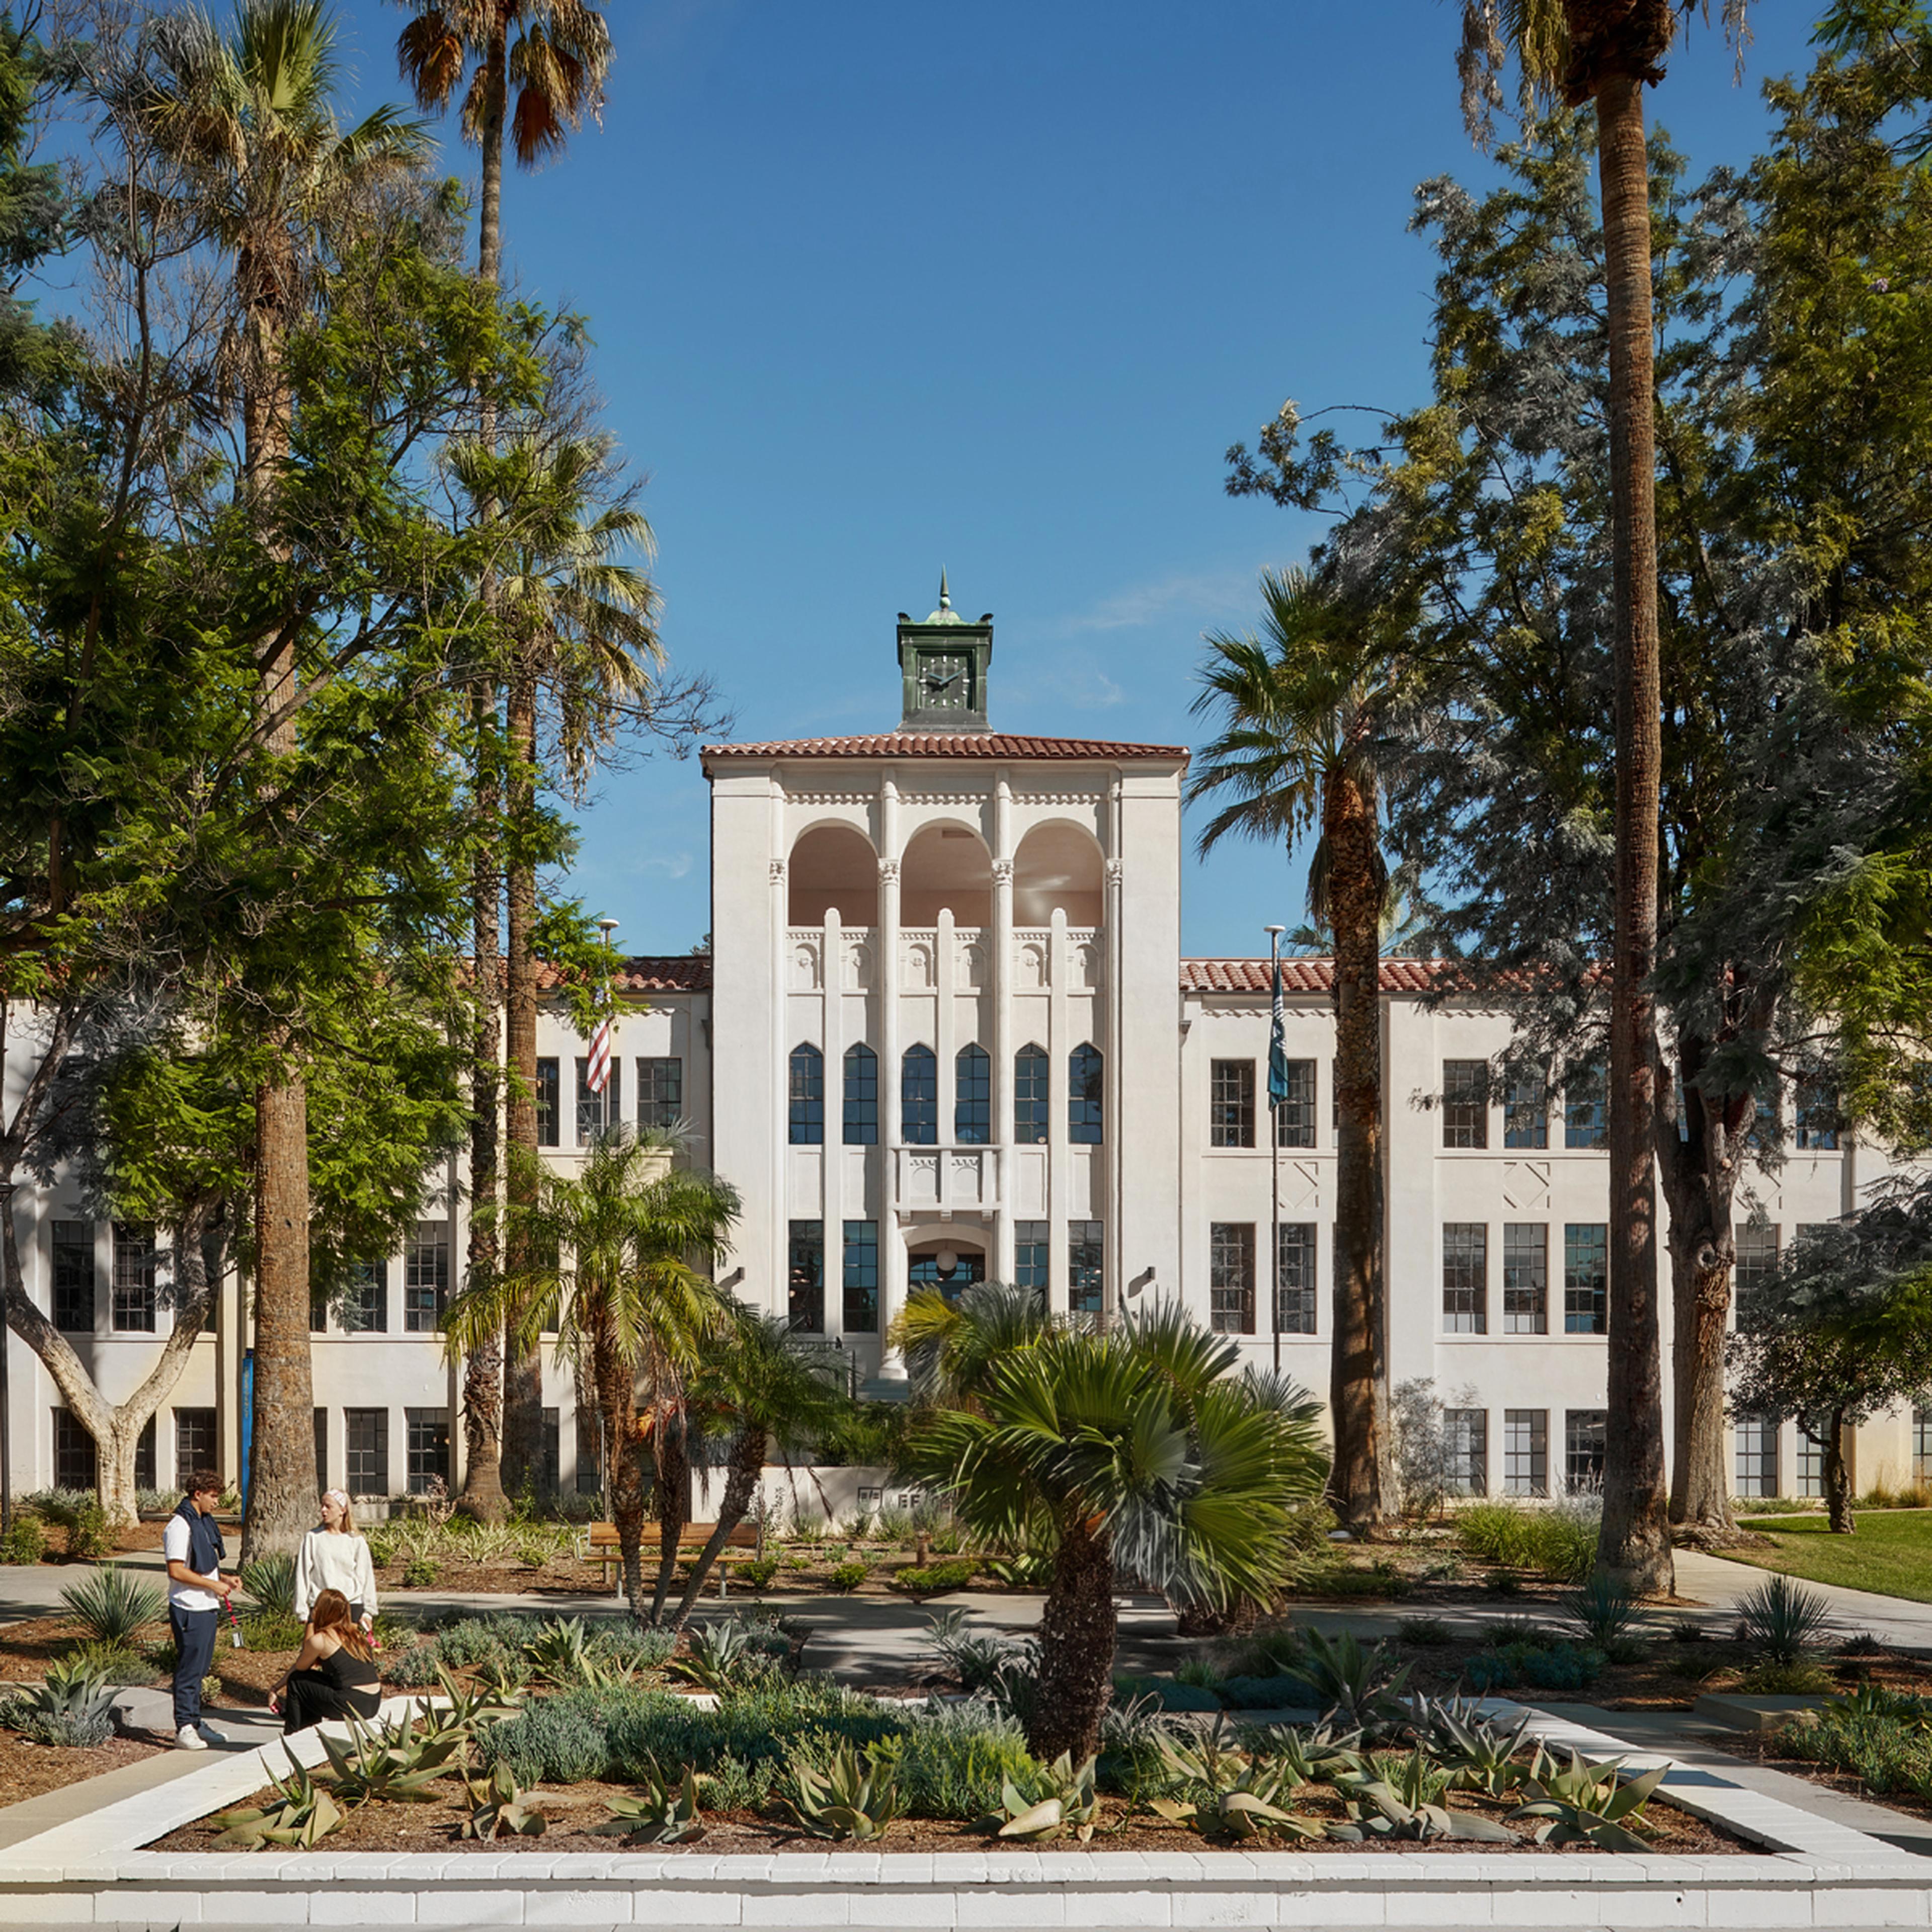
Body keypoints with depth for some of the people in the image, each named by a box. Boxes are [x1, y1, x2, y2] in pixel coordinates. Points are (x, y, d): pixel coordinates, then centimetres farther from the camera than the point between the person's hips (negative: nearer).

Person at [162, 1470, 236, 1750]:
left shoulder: (204, 1523, 15)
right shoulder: (180, 1526, -15)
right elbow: (177, 1571, -21)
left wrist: (224, 1579, 9)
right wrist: (214, 1585, -16)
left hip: (207, 1608, 9)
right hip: (189, 1610, -9)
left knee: (200, 1668, 14)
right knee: (189, 1669, -5)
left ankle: (195, 1722, 22)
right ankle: (184, 1728, 0)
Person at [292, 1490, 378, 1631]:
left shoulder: (356, 1542, 4)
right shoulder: (312, 1538, 4)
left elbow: (366, 1577, 8)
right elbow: (303, 1575, 4)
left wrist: (368, 1610, 6)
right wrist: (302, 1611, 0)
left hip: (352, 1606, 0)